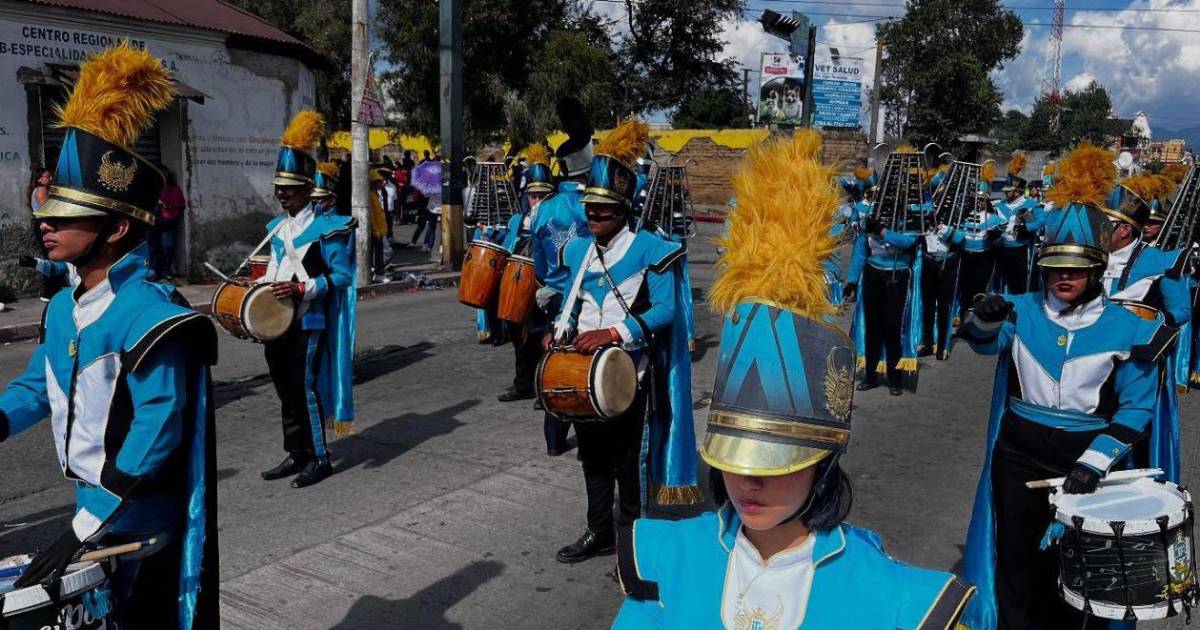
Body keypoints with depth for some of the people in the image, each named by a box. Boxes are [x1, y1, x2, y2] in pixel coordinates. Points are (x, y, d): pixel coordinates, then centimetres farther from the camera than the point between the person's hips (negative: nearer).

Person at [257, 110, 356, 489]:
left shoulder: (325, 228, -12)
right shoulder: (276, 228, 12)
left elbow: (342, 275, -16)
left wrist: (301, 288, -25)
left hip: (308, 323, -8)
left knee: (305, 387, -6)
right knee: (286, 390, 13)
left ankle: (320, 459, 7)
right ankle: (297, 455, 25)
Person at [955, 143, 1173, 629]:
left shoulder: (1125, 328, -7)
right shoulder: (1022, 311, -2)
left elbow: (1136, 410, -8)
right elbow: (984, 342, -21)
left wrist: (1094, 463, -19)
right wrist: (985, 318, -44)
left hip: (1084, 456, -1)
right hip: (1018, 452, 1)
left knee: (1069, 564, 14)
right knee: (1017, 560, 13)